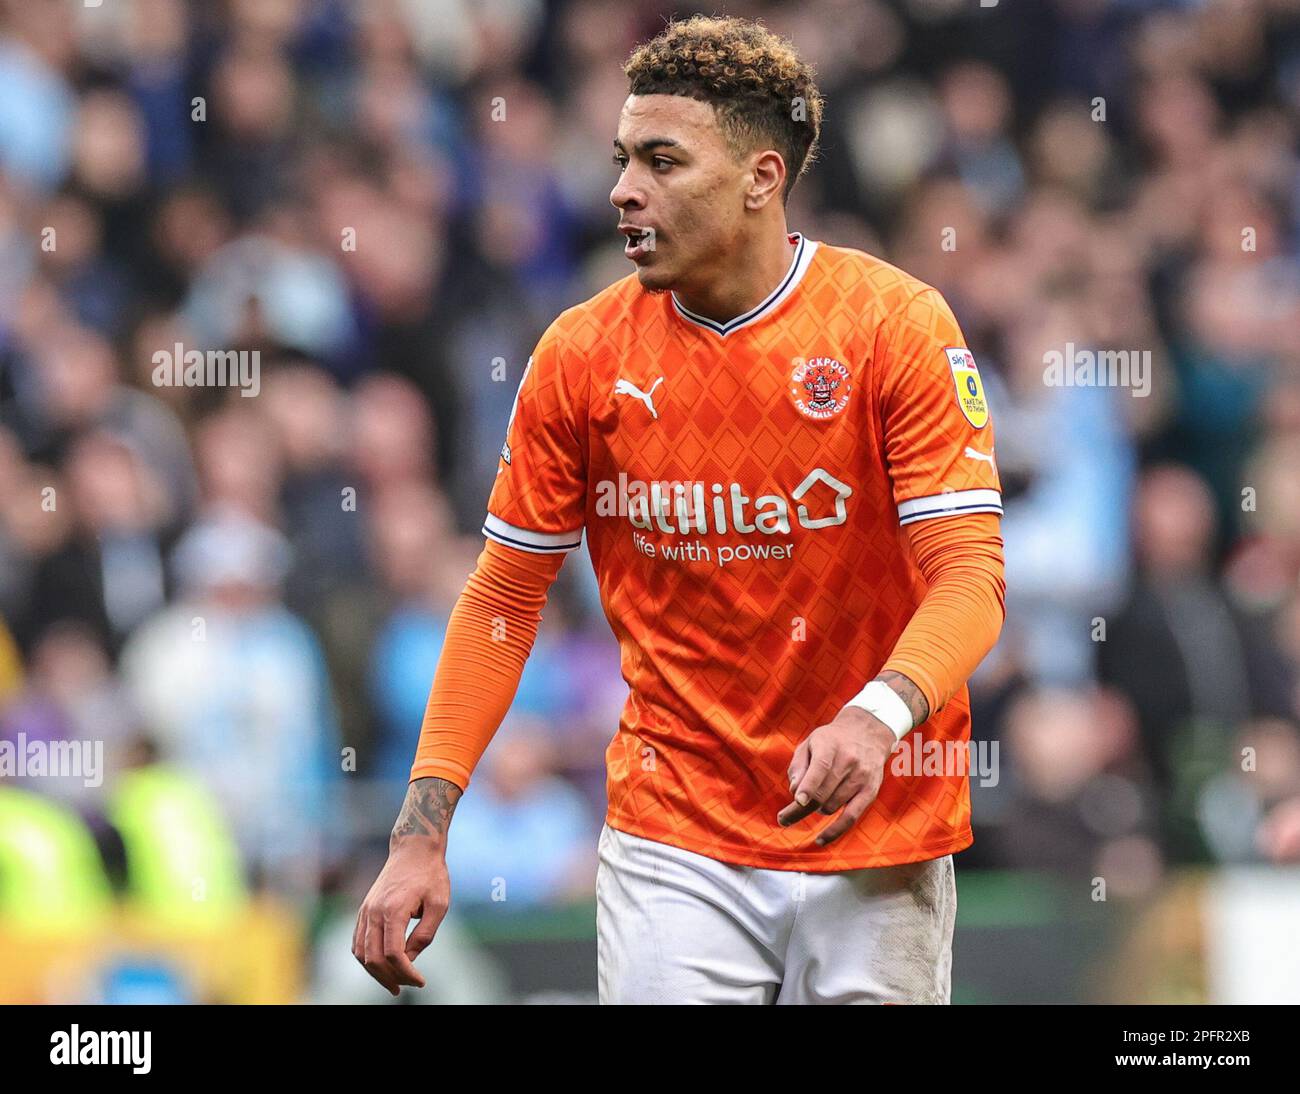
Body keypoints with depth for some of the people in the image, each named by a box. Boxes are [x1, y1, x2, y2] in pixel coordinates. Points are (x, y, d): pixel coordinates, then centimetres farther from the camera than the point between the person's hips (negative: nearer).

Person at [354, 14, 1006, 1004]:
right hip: (671, 839, 1)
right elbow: (503, 597, 5)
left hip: (877, 843, -1)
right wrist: (422, 832, -3)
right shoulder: (581, 355, -1)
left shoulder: (898, 324, -9)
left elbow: (970, 576, -14)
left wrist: (876, 715, -34)